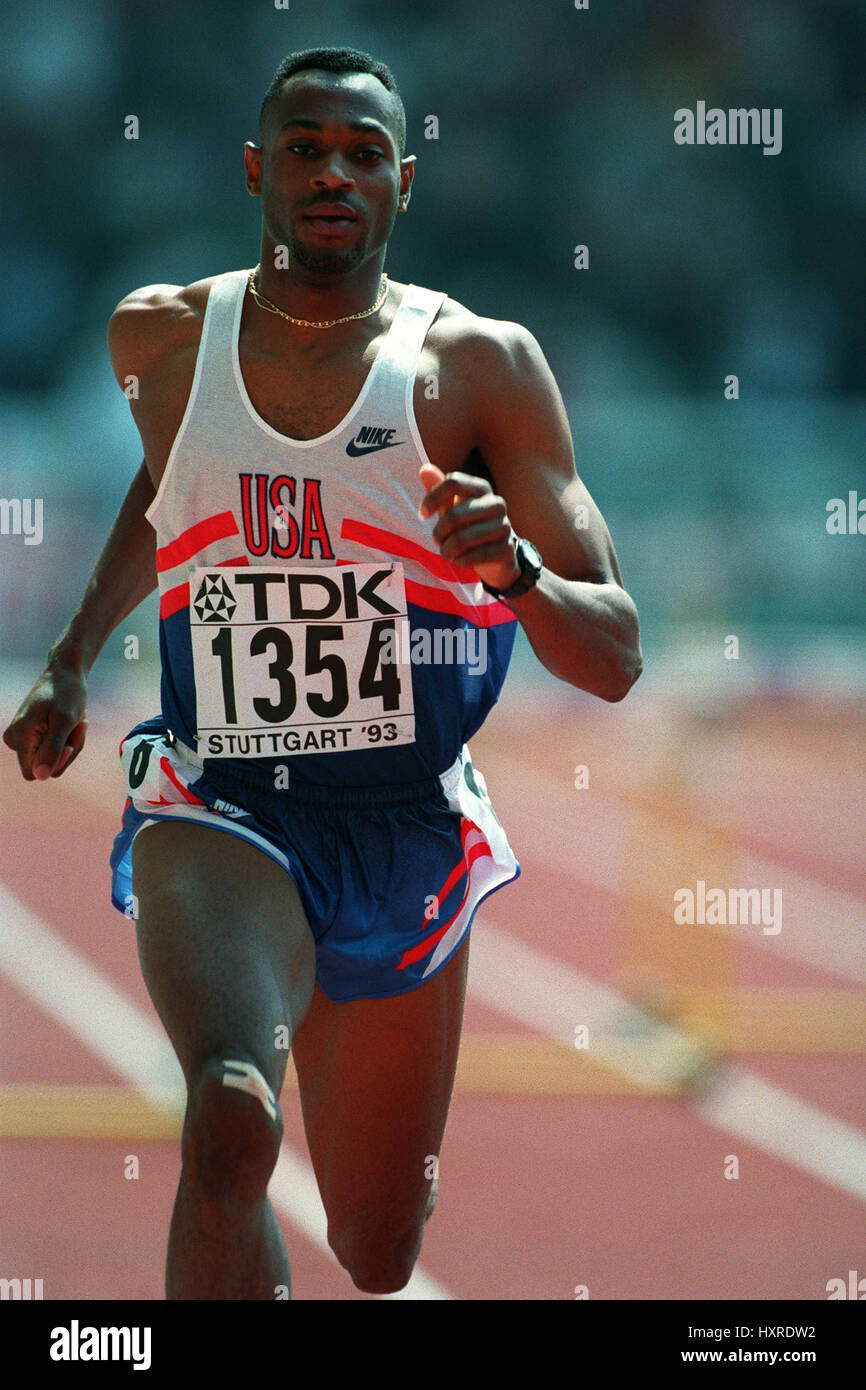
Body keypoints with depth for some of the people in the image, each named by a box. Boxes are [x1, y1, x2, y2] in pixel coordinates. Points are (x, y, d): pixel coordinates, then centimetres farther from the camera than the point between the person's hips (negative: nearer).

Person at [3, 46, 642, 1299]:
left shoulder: (481, 366, -5)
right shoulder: (162, 338, 2)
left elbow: (614, 662, -7)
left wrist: (516, 570, -27)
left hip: (410, 832, 1)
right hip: (221, 817, -1)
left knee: (378, 1263, 16)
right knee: (232, 1123, -34)